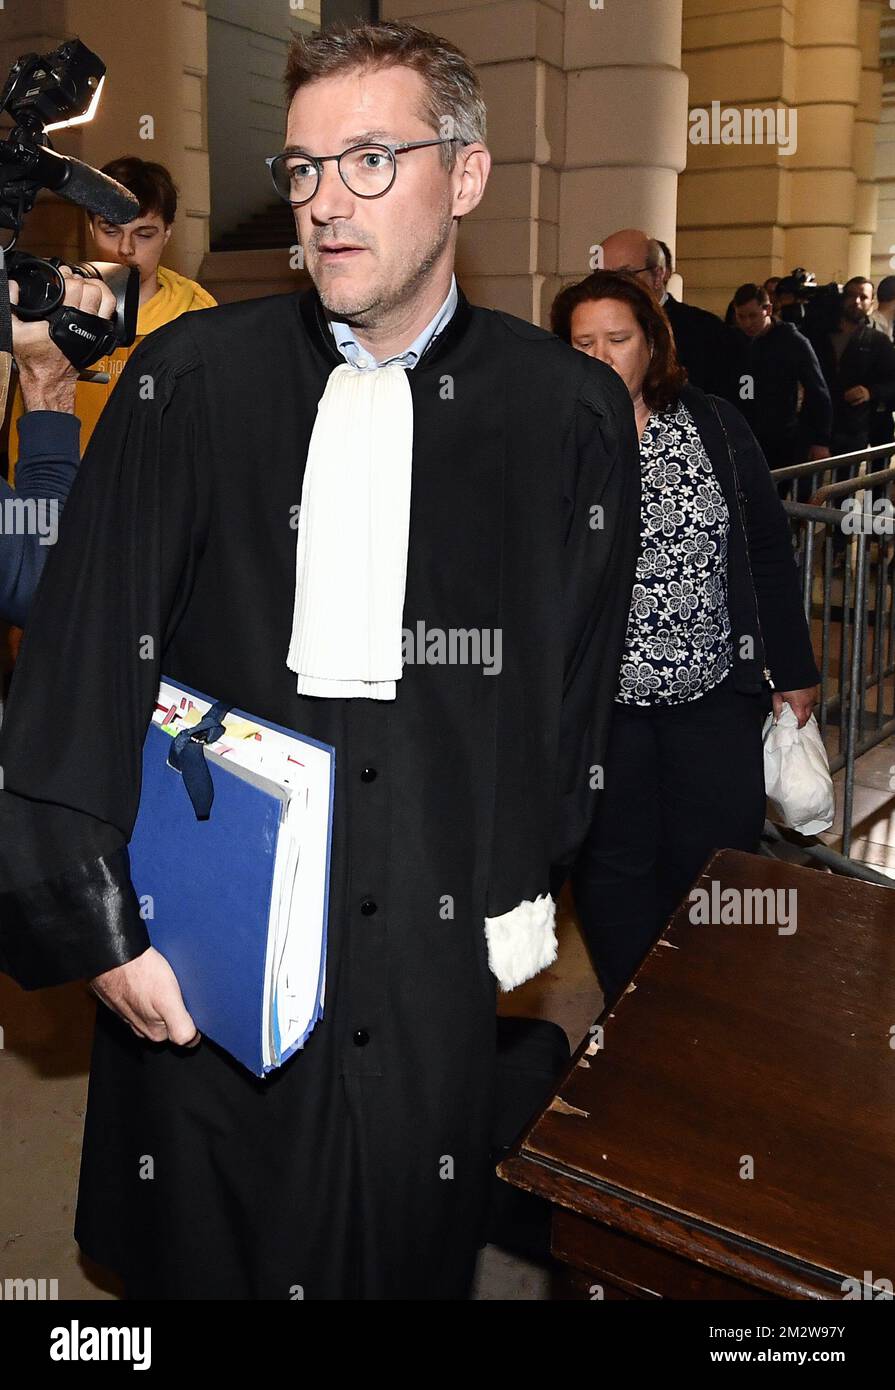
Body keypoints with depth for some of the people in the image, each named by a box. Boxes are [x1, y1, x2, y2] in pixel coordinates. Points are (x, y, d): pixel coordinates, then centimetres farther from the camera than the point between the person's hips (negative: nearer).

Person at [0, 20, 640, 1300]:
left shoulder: (571, 414, -3)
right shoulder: (188, 384, -5)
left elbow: (578, 689, 6)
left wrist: (520, 890, 7)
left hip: (434, 969, 1)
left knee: (410, 1256, 17)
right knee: (202, 1254, 16)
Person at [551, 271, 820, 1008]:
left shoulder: (715, 425, 0)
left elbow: (769, 553, 4)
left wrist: (793, 670, 5)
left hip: (715, 693, 1)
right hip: (599, 699, -1)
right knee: (616, 864, 12)